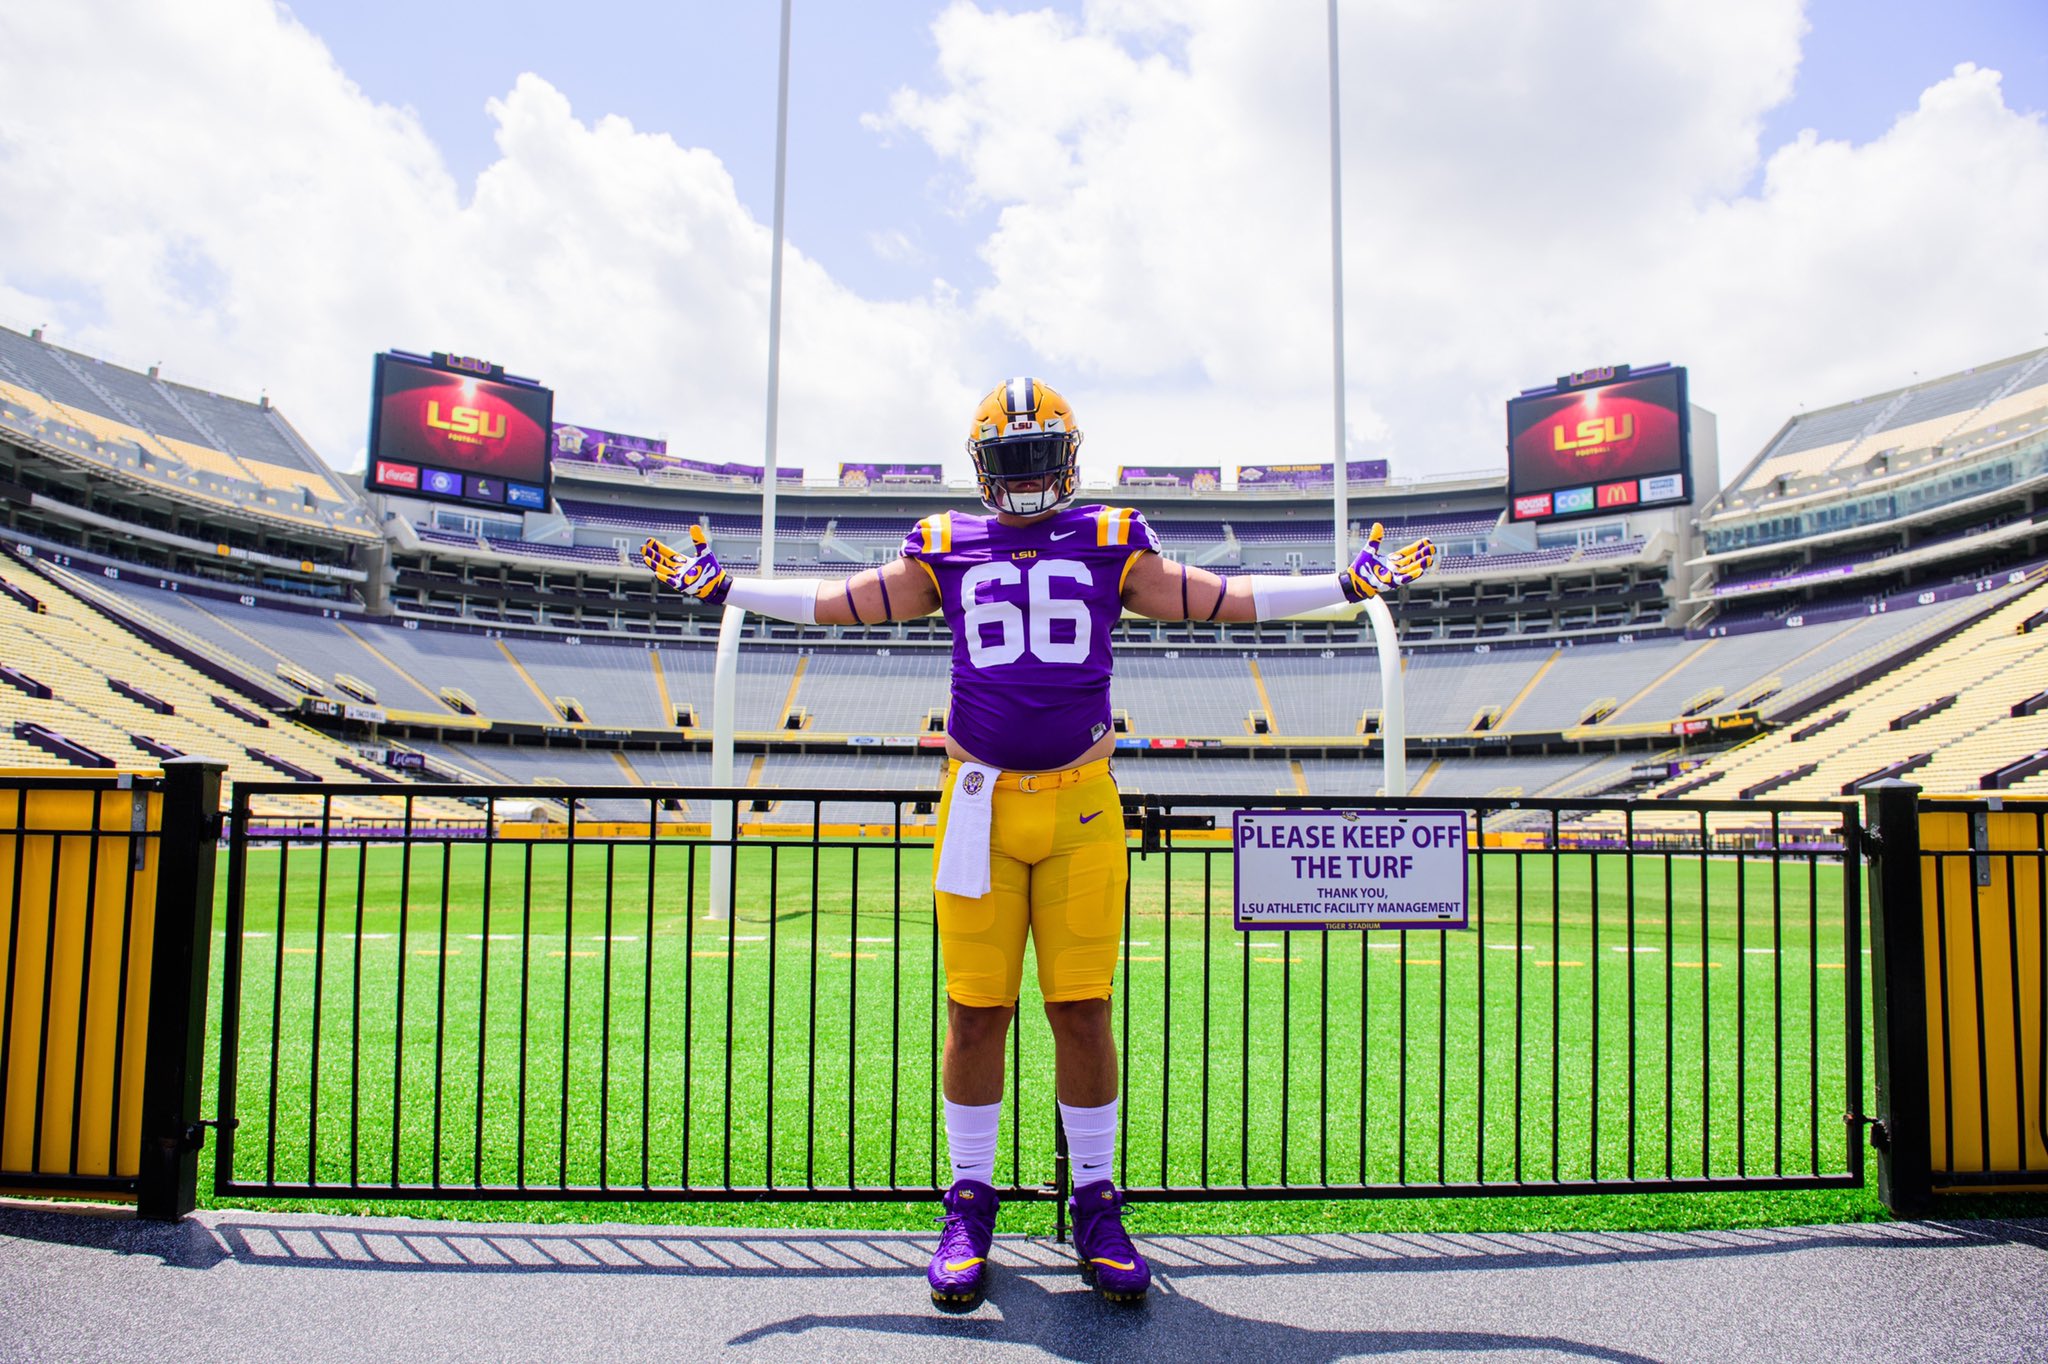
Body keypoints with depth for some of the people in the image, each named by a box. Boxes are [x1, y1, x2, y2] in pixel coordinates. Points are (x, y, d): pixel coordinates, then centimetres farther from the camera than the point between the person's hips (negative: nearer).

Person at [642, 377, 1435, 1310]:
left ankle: (1096, 1206, 18)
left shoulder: (1109, 547, 10)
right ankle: (970, 1204, 20)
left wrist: (1350, 584, 12)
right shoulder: (947, 550, 11)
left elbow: (1224, 600, 13)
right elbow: (838, 602, 17)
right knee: (975, 1014, 4)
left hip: (1081, 806, 0)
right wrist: (719, 586, 18)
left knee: (1083, 1014, 2)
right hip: (979, 802, 1)